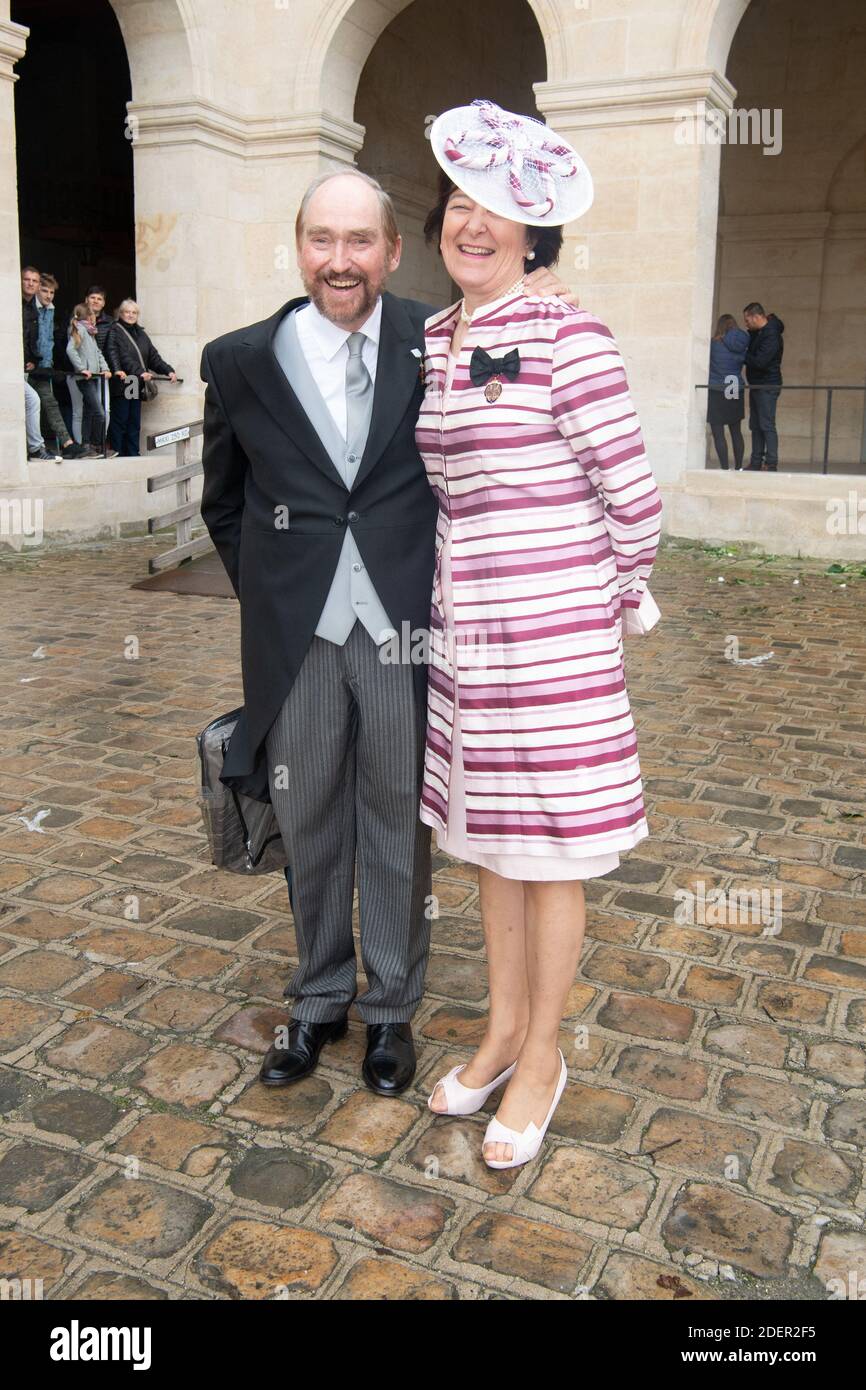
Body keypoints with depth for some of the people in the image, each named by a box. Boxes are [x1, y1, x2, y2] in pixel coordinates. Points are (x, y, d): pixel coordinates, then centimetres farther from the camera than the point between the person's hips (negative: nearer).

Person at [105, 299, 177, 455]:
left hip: (137, 385, 7)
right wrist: (140, 372, -27)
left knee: (134, 423, 9)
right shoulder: (114, 331, -4)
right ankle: (117, 453, 1)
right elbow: (124, 358, -16)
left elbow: (153, 356, 15)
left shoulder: (141, 333, 17)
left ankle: (133, 454, 14)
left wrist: (168, 371, 2)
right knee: (120, 421, -3)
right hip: (121, 384, -7)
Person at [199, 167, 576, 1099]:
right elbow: (223, 505, 12)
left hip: (404, 627, -1)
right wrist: (271, 589, 5)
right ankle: (319, 997, 36)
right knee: (309, 825, 14)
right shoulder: (241, 361, 2)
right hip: (296, 636, 1)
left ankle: (391, 1007, 32)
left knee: (399, 825, 11)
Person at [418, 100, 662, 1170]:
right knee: (486, 840, 16)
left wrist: (616, 596, 3)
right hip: (463, 627, 7)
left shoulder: (566, 336, -11)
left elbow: (631, 489, -9)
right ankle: (503, 1027, 36)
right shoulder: (429, 341, 10)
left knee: (547, 851, 6)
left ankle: (542, 1057, 26)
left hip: (553, 631, -6)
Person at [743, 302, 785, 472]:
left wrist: (743, 356, -9)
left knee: (767, 426, -10)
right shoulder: (757, 332, 12)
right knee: (755, 426, 10)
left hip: (767, 386, -10)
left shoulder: (771, 335, -17)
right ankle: (756, 464, 13)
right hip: (756, 385, 10)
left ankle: (771, 464, -10)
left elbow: (759, 362, -23)